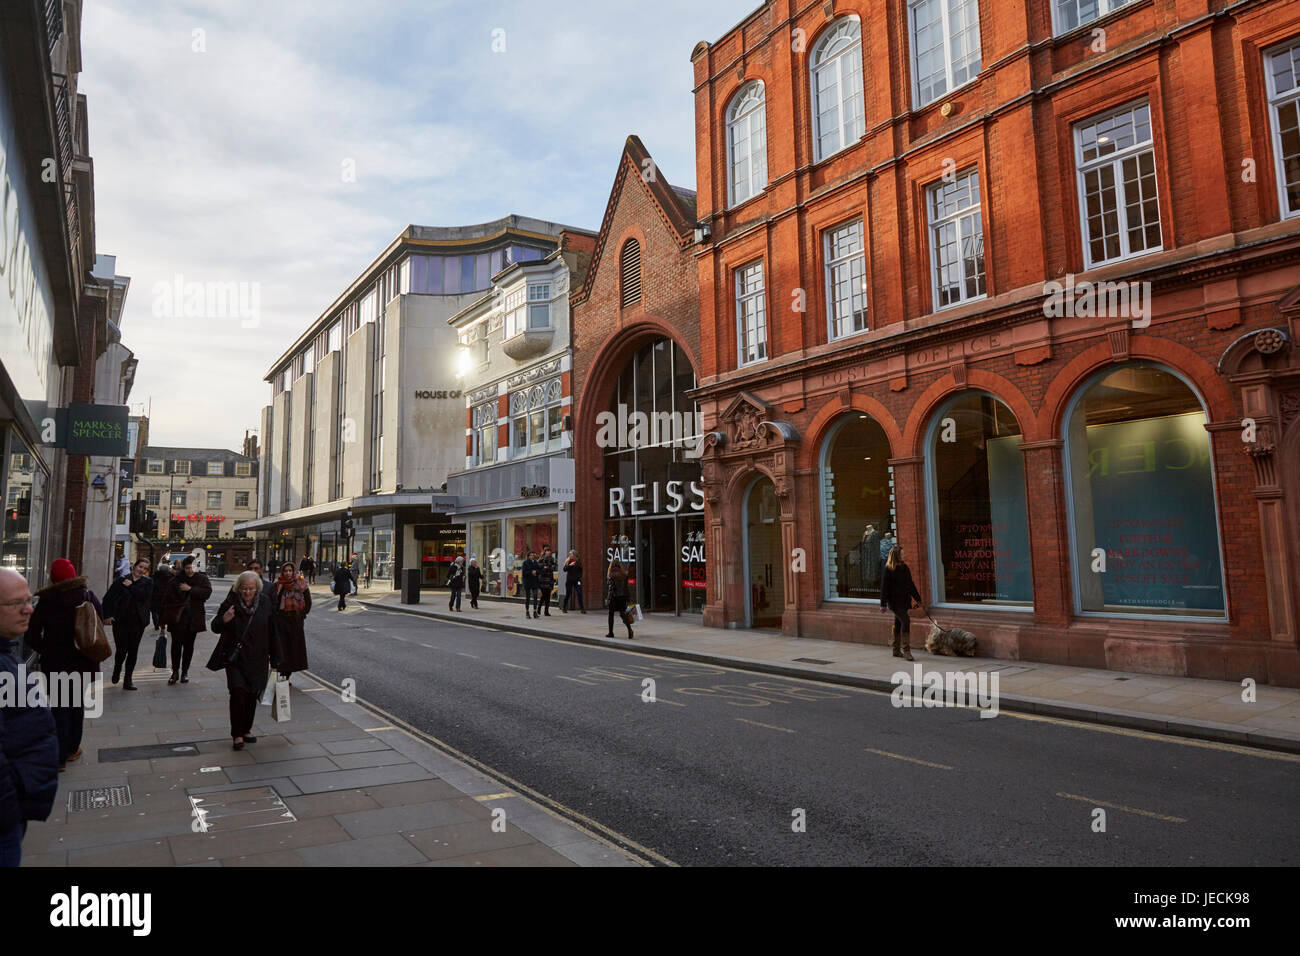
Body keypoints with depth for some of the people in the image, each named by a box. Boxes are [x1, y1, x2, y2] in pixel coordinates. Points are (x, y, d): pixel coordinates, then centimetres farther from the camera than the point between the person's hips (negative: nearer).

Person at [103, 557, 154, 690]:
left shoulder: (148, 582, 6)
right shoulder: (122, 580, 1)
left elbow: (144, 595, -13)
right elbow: (108, 598, -1)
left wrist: (131, 586, -11)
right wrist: (107, 615, -8)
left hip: (138, 621, 1)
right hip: (120, 620, -1)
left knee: (133, 650, 3)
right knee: (122, 649, -2)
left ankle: (128, 680, 11)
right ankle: (117, 669, 31)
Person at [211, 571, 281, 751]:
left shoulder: (265, 603, -1)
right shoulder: (230, 603, -6)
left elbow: (272, 632, 5)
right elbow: (215, 628, 2)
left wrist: (275, 659, 6)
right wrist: (224, 619, -21)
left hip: (257, 659, 2)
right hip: (235, 657, -2)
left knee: (252, 695, 8)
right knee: (237, 691, -13)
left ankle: (246, 730, 26)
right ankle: (237, 734, -3)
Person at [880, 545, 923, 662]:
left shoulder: (904, 568, 10)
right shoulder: (888, 570, -9)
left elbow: (910, 584, 18)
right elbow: (884, 587, -9)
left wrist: (917, 598, 18)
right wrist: (883, 604, -10)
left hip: (904, 601, 6)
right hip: (895, 601, -6)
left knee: (898, 625, 12)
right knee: (905, 621, -19)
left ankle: (896, 651, 20)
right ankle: (906, 651, -20)